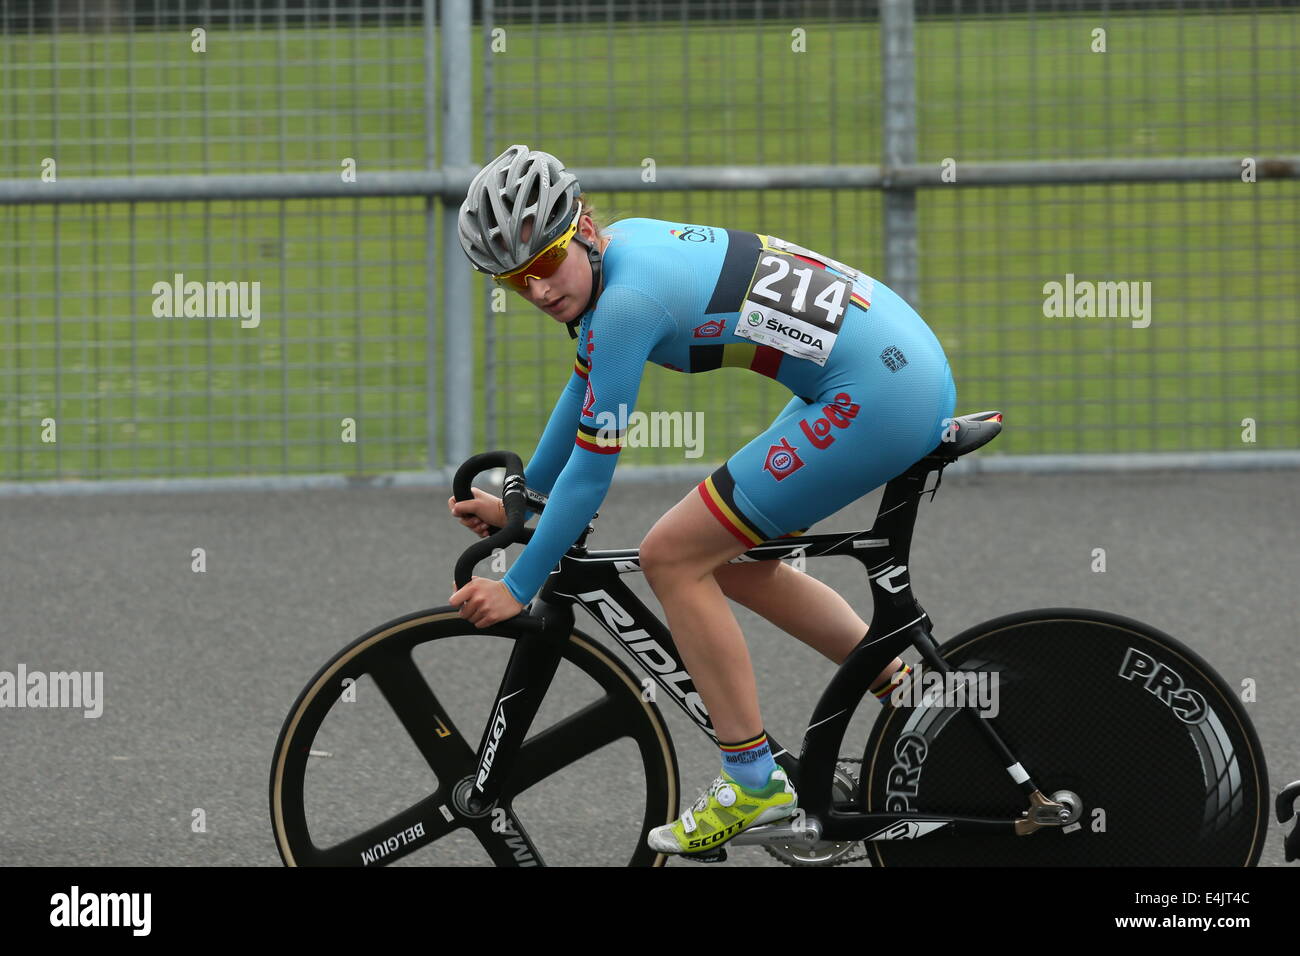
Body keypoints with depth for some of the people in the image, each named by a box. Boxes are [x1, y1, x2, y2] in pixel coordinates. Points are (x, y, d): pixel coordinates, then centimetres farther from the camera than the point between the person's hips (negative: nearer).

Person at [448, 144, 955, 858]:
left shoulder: (629, 296, -18)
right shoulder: (623, 245, 9)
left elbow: (592, 470, -13)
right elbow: (584, 386, 27)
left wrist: (517, 588, -4)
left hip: (876, 399, -10)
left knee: (671, 557, -6)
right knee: (733, 564, 20)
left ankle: (753, 781, -1)